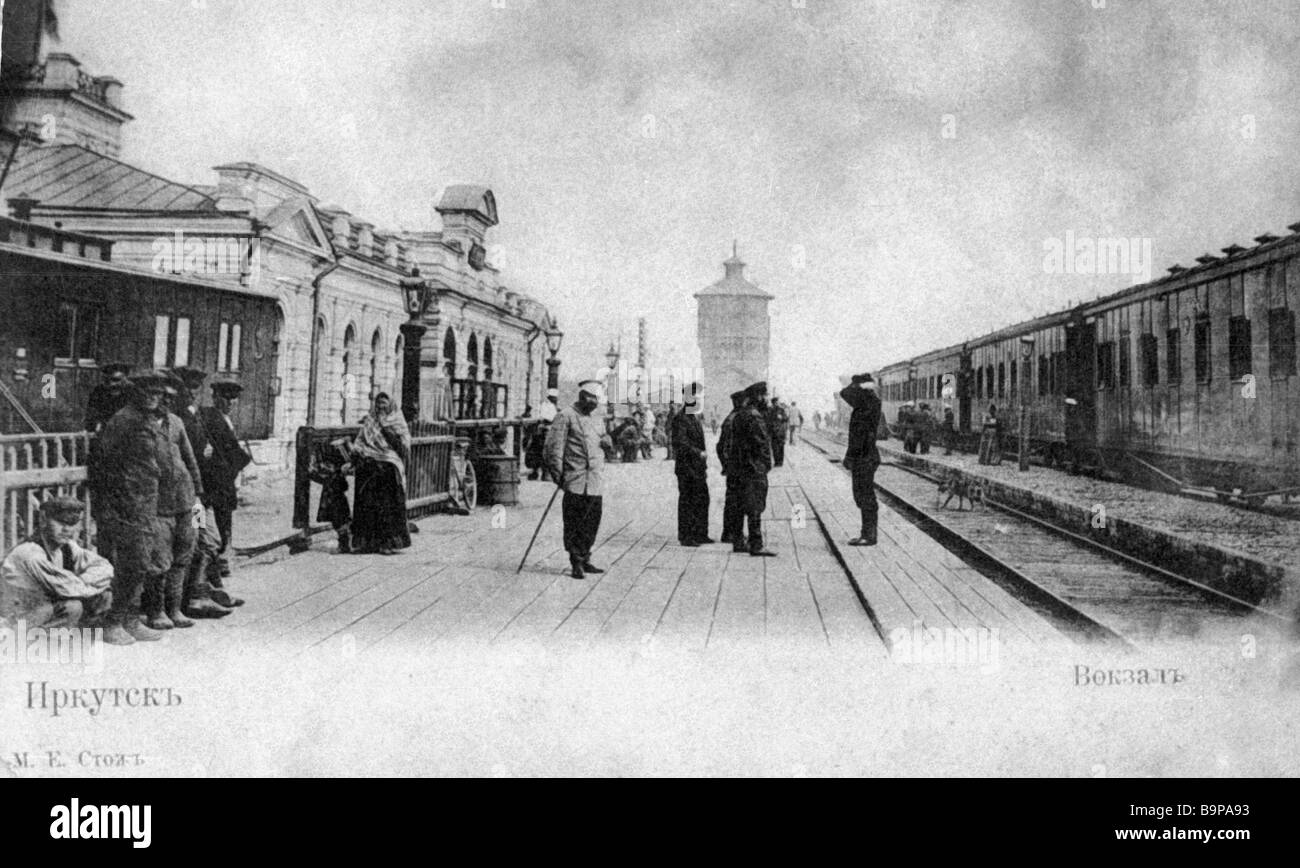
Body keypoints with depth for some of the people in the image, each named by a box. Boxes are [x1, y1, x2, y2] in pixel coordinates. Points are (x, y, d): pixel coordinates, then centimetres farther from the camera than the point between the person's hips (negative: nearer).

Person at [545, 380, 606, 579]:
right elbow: (553, 447, -8)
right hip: (575, 482, -7)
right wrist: (558, 476, -10)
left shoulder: (595, 421, 19)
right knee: (574, 525, -3)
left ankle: (585, 560, 17)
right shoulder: (565, 416, -4)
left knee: (592, 524, 7)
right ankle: (576, 564, 3)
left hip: (595, 484, 7)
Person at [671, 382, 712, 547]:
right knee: (687, 502, -3)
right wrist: (700, 453, -23)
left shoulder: (696, 420, 16)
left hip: (698, 468, 9)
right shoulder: (680, 419, -12)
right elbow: (679, 443, -22)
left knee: (702, 500, 11)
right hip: (686, 467, -9)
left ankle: (700, 534, 19)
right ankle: (686, 537, 3)